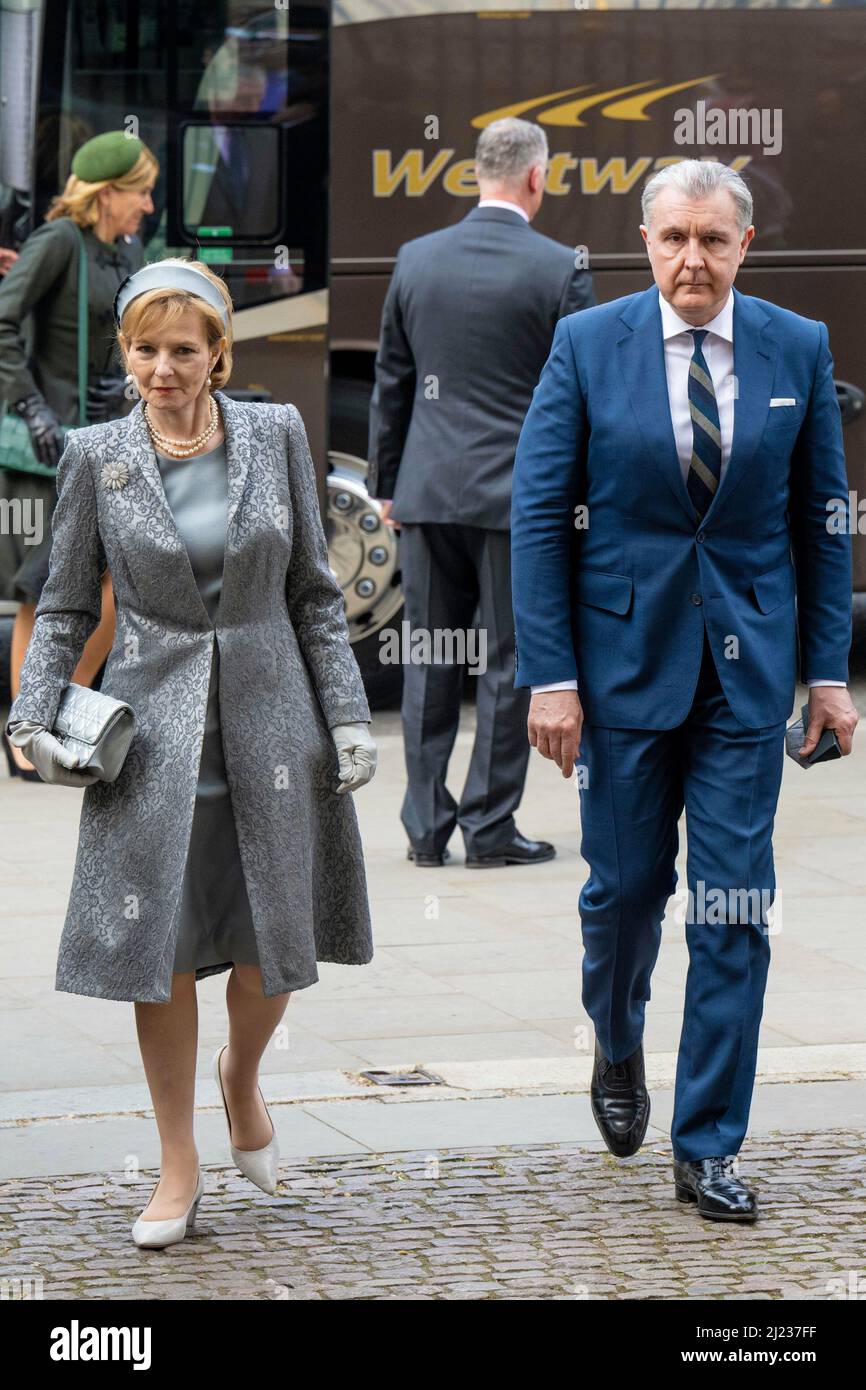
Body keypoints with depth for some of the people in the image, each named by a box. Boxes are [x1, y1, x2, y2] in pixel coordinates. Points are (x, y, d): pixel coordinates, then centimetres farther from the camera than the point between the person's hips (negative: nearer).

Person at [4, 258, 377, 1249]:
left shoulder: (276, 436, 2)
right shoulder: (96, 457, 0)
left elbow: (315, 593, 6)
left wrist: (347, 716, 1)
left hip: (268, 720, 1)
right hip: (153, 730, -1)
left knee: (271, 948, 5)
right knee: (162, 952, -1)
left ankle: (240, 1077, 38)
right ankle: (178, 1168, 14)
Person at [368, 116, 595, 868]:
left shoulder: (416, 260, 4)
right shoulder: (560, 269, -9)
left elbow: (391, 382, 10)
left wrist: (386, 483, 18)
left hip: (429, 489, 4)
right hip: (520, 491, -4)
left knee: (429, 662, 10)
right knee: (508, 662, 3)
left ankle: (426, 825, 13)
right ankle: (490, 828, 5)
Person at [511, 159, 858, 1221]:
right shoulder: (587, 345, -4)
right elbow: (539, 515, -4)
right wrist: (548, 674, -9)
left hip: (747, 664, 1)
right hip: (622, 656, -1)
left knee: (735, 908, -1)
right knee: (625, 884, 8)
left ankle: (707, 1147, 7)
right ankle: (617, 1046, 40)